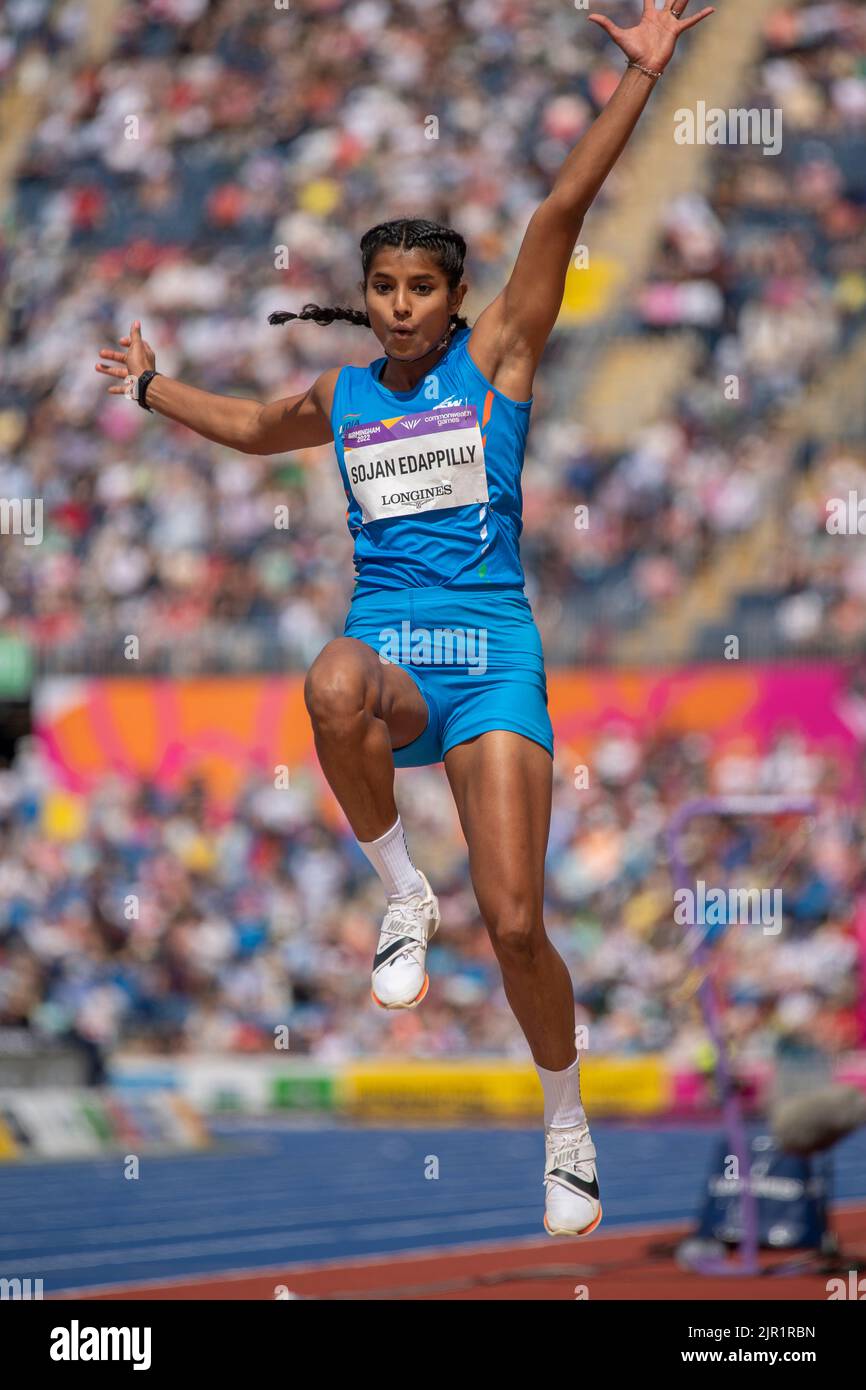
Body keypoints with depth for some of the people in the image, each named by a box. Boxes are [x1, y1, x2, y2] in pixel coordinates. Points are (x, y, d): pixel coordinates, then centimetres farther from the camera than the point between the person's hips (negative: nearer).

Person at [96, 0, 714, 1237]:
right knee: (334, 685, -40)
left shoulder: (495, 358, 5)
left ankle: (569, 1131, 15)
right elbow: (255, 429, 39)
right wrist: (151, 387, 49)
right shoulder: (340, 397, 15)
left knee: (516, 925, -9)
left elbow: (563, 212, -5)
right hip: (387, 646, 2)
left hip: (492, 654, -2)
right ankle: (400, 893, -17)